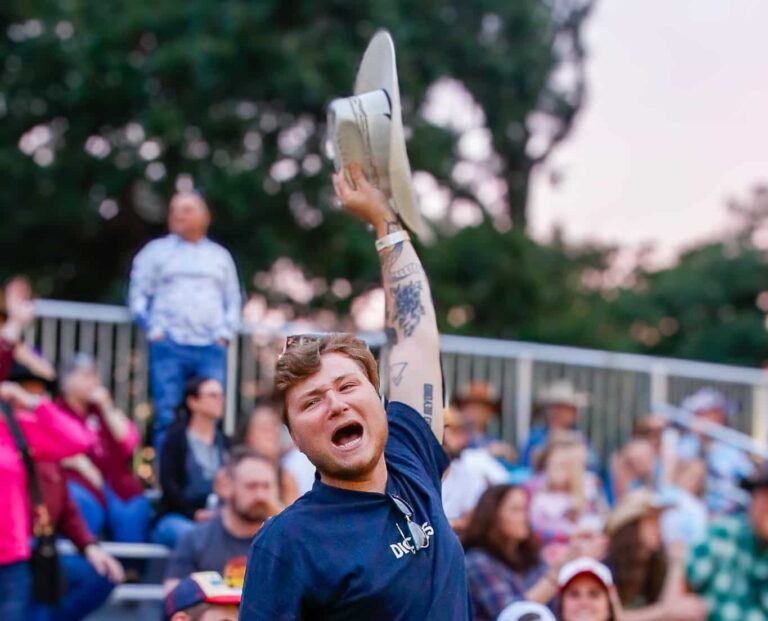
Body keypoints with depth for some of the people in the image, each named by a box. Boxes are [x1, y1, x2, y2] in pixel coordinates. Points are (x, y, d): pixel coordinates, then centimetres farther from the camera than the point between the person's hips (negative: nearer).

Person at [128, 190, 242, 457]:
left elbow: (233, 300, 21)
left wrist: (224, 333, 6)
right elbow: (138, 295, 9)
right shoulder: (156, 251, 13)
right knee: (167, 417, -9)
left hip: (211, 348, 2)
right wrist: (154, 330, -3)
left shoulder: (220, 256, 20)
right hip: (169, 346, -2)